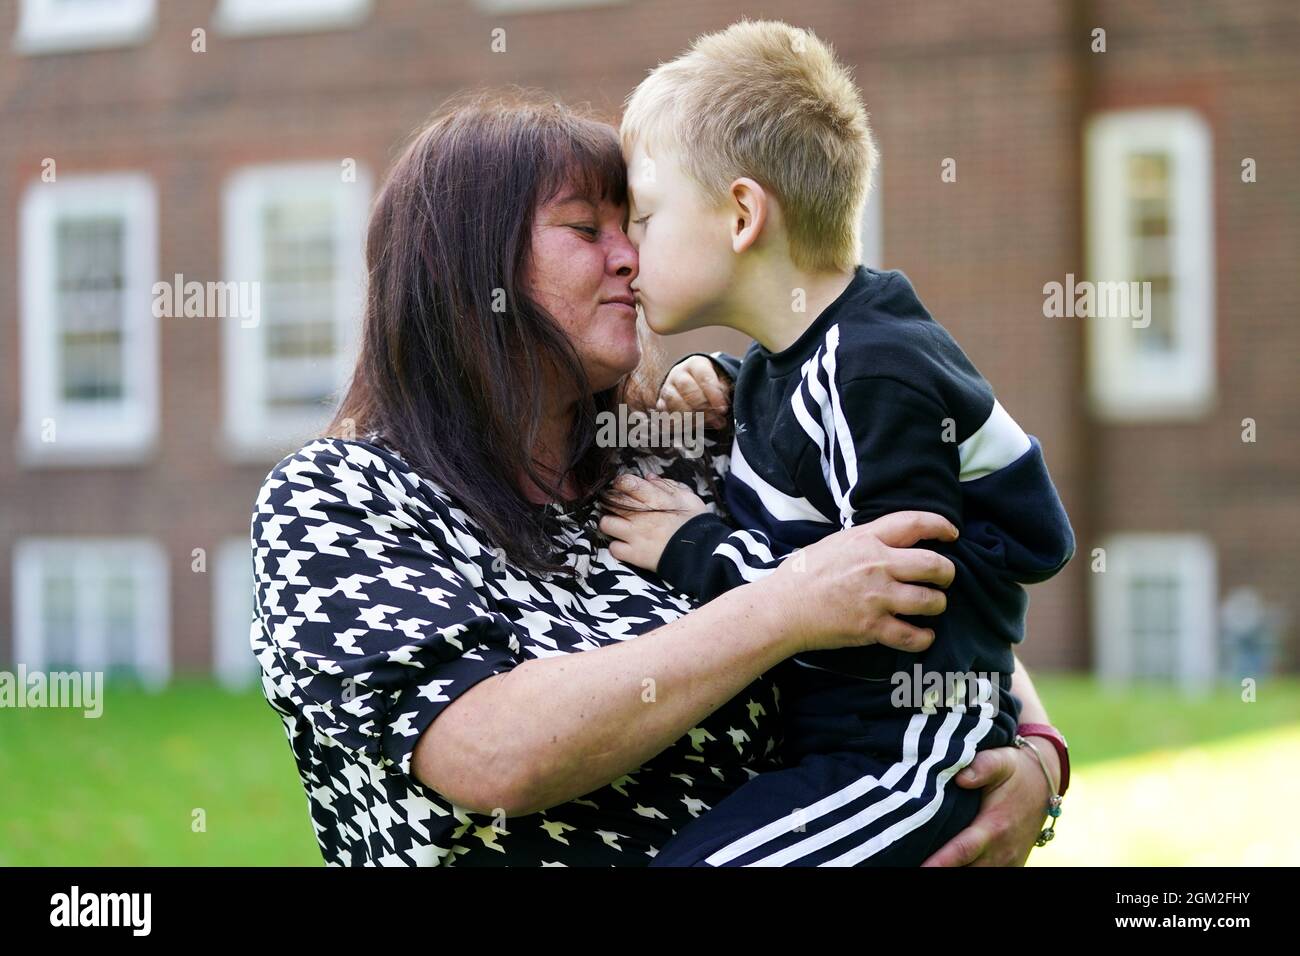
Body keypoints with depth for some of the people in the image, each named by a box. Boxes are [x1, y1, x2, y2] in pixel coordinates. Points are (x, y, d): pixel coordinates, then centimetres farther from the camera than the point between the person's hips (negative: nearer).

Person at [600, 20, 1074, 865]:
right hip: (828, 744, 10)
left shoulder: (878, 380, -17)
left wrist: (698, 551, -14)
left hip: (913, 756, -10)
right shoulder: (781, 367, 12)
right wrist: (715, 386, 15)